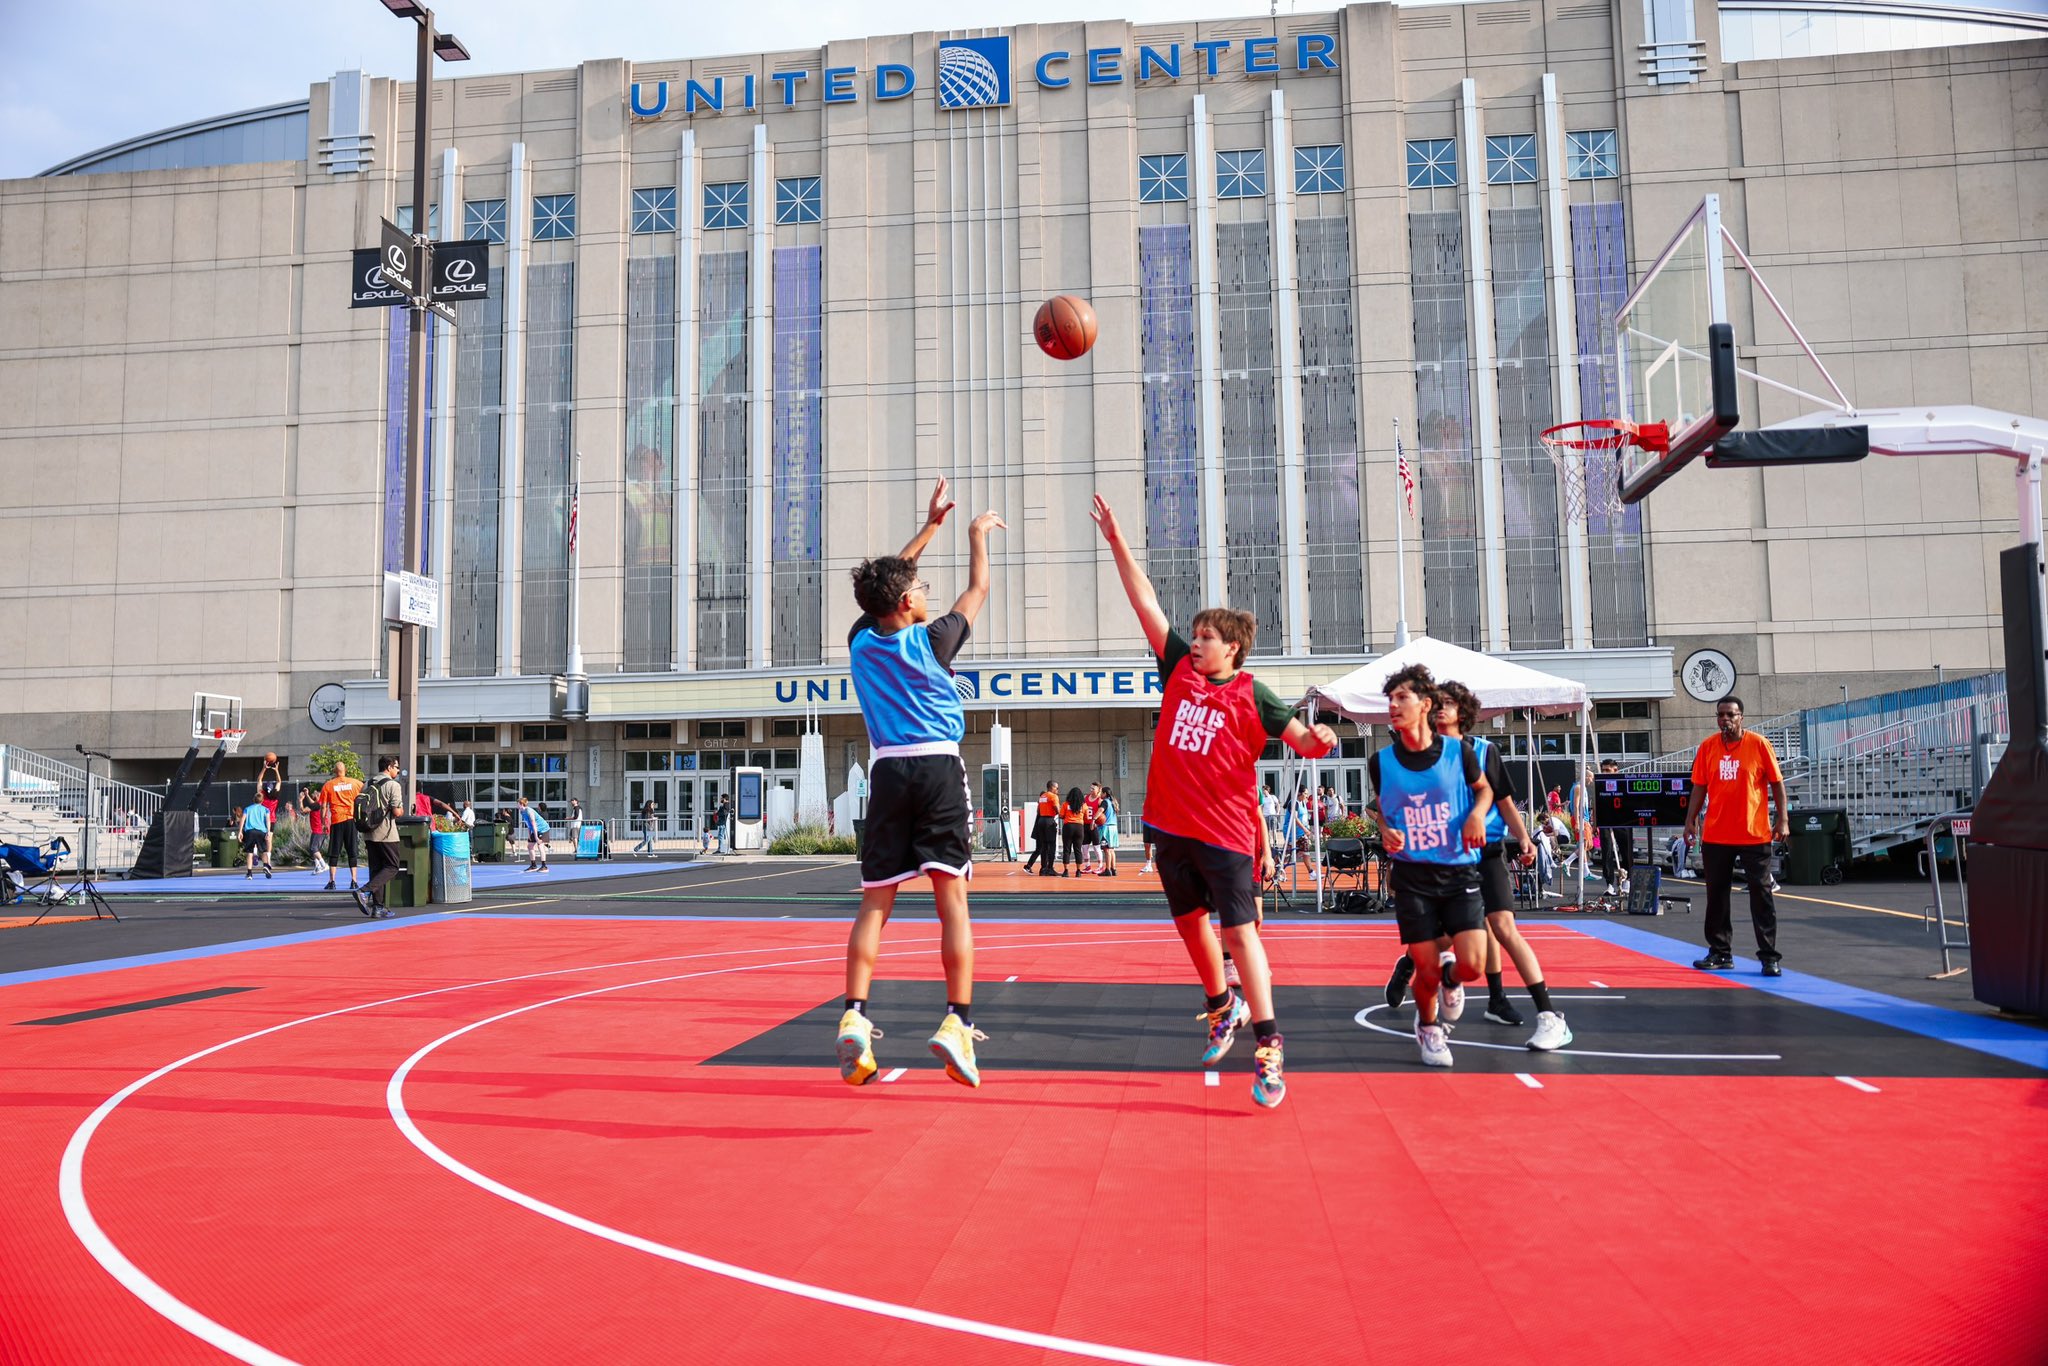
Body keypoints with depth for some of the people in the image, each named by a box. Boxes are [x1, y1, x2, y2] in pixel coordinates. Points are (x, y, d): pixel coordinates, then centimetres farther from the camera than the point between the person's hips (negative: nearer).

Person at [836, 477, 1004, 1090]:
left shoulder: (861, 641, 6)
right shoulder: (929, 641, -3)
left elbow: (887, 580, 23)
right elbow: (978, 588, 12)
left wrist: (930, 524, 29)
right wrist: (978, 534, 29)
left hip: (888, 770, 4)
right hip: (939, 769, -3)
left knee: (875, 901, 4)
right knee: (952, 899, -2)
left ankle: (854, 1016, -7)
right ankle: (957, 1021, -6)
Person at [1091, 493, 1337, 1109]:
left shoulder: (1252, 696, -4)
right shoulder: (1180, 670, 6)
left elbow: (1304, 739, -6)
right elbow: (1146, 601, 6)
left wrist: (1317, 741, -31)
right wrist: (1117, 540, 6)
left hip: (1225, 831, -5)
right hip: (1170, 824, 5)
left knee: (1239, 931, -7)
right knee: (1190, 923, 16)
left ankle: (1269, 1048, -3)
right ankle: (1222, 1009, 37)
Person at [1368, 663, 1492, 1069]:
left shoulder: (1458, 751, -6)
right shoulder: (1382, 761, -3)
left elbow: (1484, 789, 13)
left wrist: (1477, 814, -8)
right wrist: (1385, 831, -6)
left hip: (1459, 871, 0)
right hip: (1411, 875, 0)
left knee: (1471, 966, -11)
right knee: (1427, 971, 0)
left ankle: (1450, 976, 27)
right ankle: (1428, 1028, 32)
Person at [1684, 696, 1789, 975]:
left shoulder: (1759, 744, -4)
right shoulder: (1707, 746, 5)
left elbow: (1777, 782, -2)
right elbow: (1699, 787, 10)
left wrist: (1782, 819, -7)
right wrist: (1691, 820, 5)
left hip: (1754, 834, -3)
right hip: (1715, 835, 3)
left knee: (1761, 894, 1)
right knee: (1717, 894, 8)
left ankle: (1769, 956, 7)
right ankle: (1720, 953, 19)